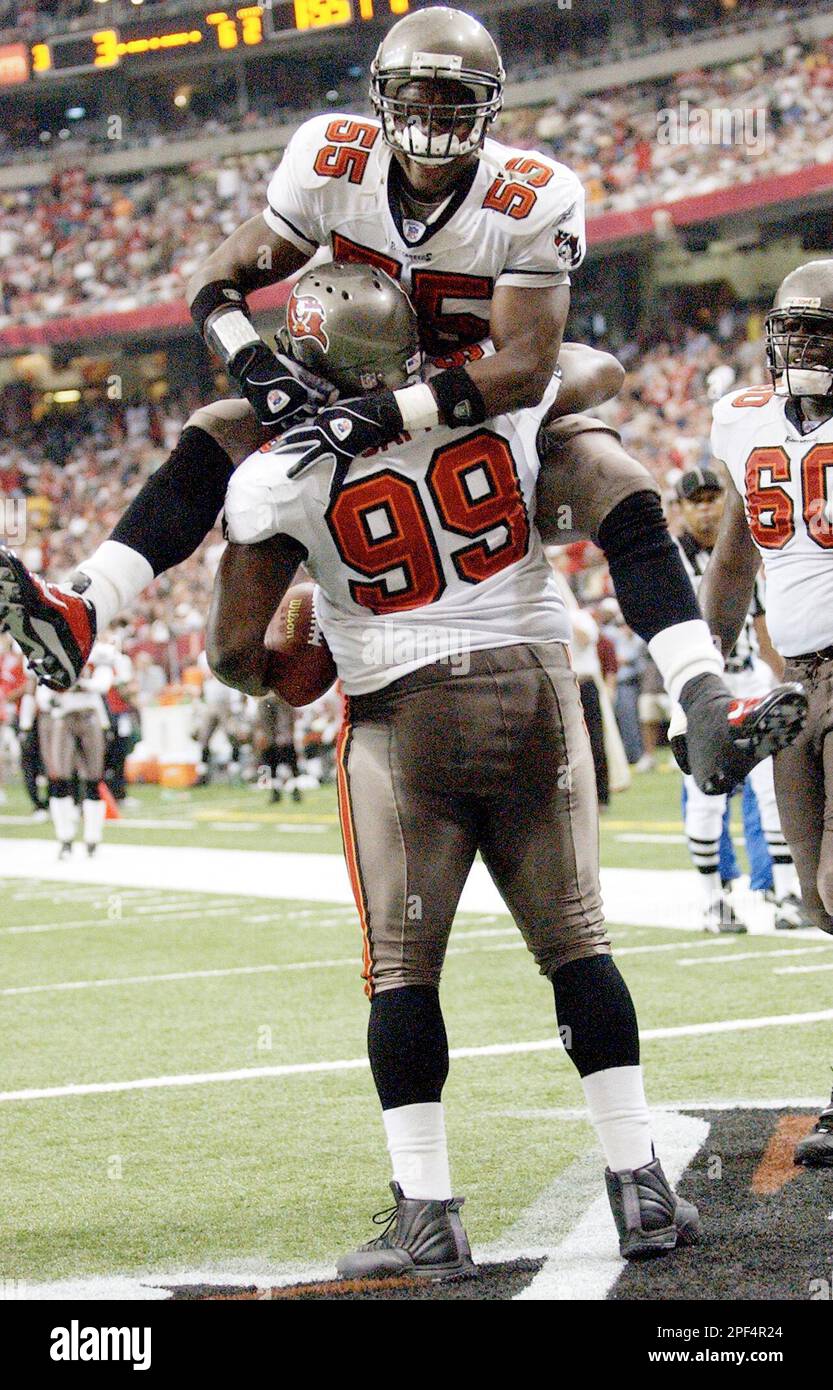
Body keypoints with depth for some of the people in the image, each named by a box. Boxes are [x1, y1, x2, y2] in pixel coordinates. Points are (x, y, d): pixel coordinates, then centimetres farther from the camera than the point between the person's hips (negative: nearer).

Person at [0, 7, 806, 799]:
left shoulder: (534, 201, -26)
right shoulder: (332, 161, -18)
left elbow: (524, 369, -34)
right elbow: (220, 284, -10)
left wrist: (384, 415, -42)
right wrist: (255, 366, -32)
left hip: (494, 401, -2)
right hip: (360, 388, 2)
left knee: (623, 494, -27)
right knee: (211, 438, -18)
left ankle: (708, 717, -35)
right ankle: (75, 617, -32)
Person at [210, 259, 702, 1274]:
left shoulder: (278, 478, -8)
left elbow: (234, 648, -3)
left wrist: (270, 679, 19)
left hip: (404, 712, -3)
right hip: (533, 683, 3)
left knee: (402, 966, 4)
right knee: (575, 942, 10)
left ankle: (427, 1213, -1)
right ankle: (640, 1187, 10)